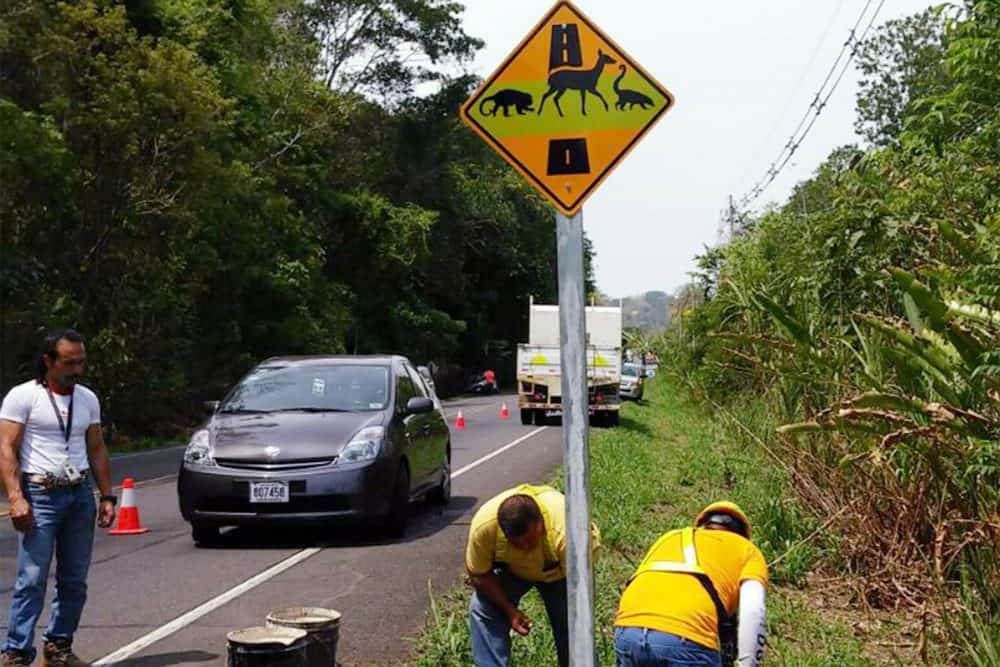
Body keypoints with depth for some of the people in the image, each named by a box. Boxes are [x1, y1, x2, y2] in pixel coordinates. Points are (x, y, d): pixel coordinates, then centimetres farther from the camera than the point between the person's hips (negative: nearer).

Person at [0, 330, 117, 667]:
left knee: (75, 580, 7)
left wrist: (107, 496, 12)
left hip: (81, 494, 5)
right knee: (32, 579, -10)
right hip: (40, 495, -5)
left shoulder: (88, 399, 13)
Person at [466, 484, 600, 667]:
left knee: (569, 621, -14)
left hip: (558, 570, -2)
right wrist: (510, 610, -20)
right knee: (482, 608, -15)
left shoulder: (566, 530, -43)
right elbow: (478, 575, -18)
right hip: (510, 568, 2)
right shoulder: (484, 525, -37)